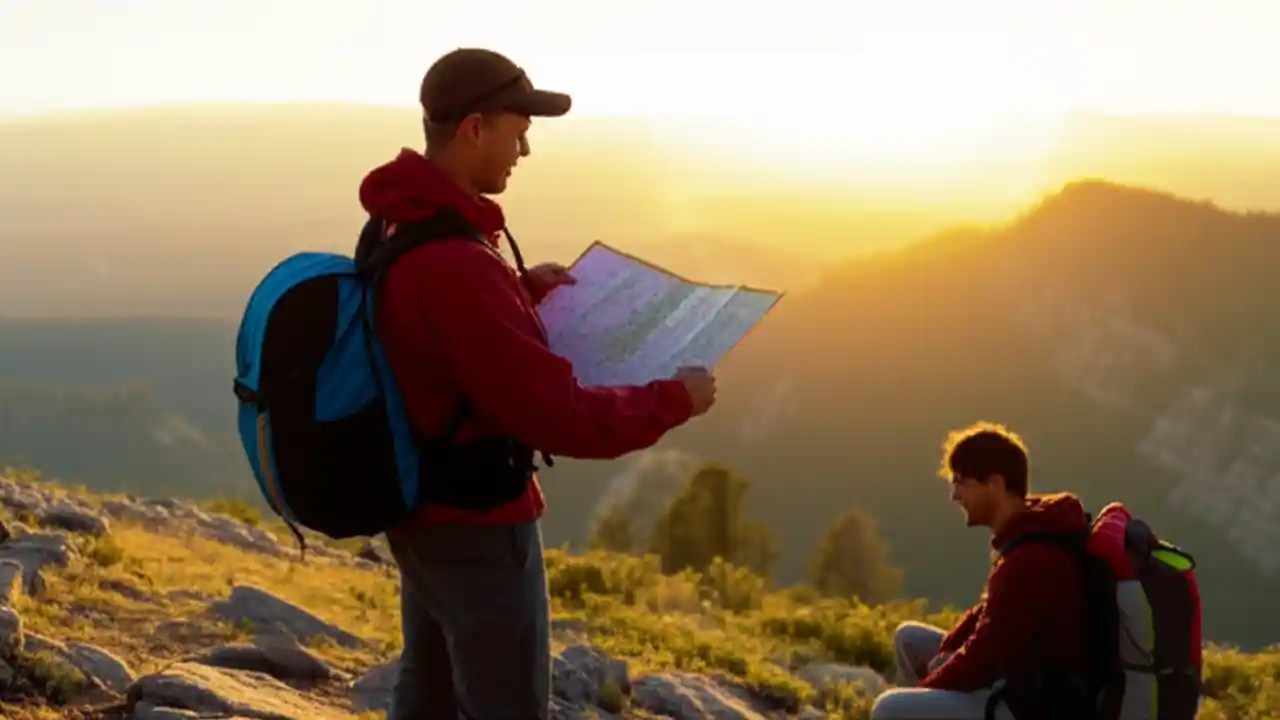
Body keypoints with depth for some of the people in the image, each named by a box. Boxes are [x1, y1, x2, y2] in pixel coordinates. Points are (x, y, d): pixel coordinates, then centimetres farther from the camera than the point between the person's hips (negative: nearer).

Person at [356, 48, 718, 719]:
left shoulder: (399, 230, 1)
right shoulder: (455, 265, -30)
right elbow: (559, 418, -28)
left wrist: (521, 288, 17)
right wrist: (674, 399, -15)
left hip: (423, 509, 10)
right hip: (476, 527, -10)